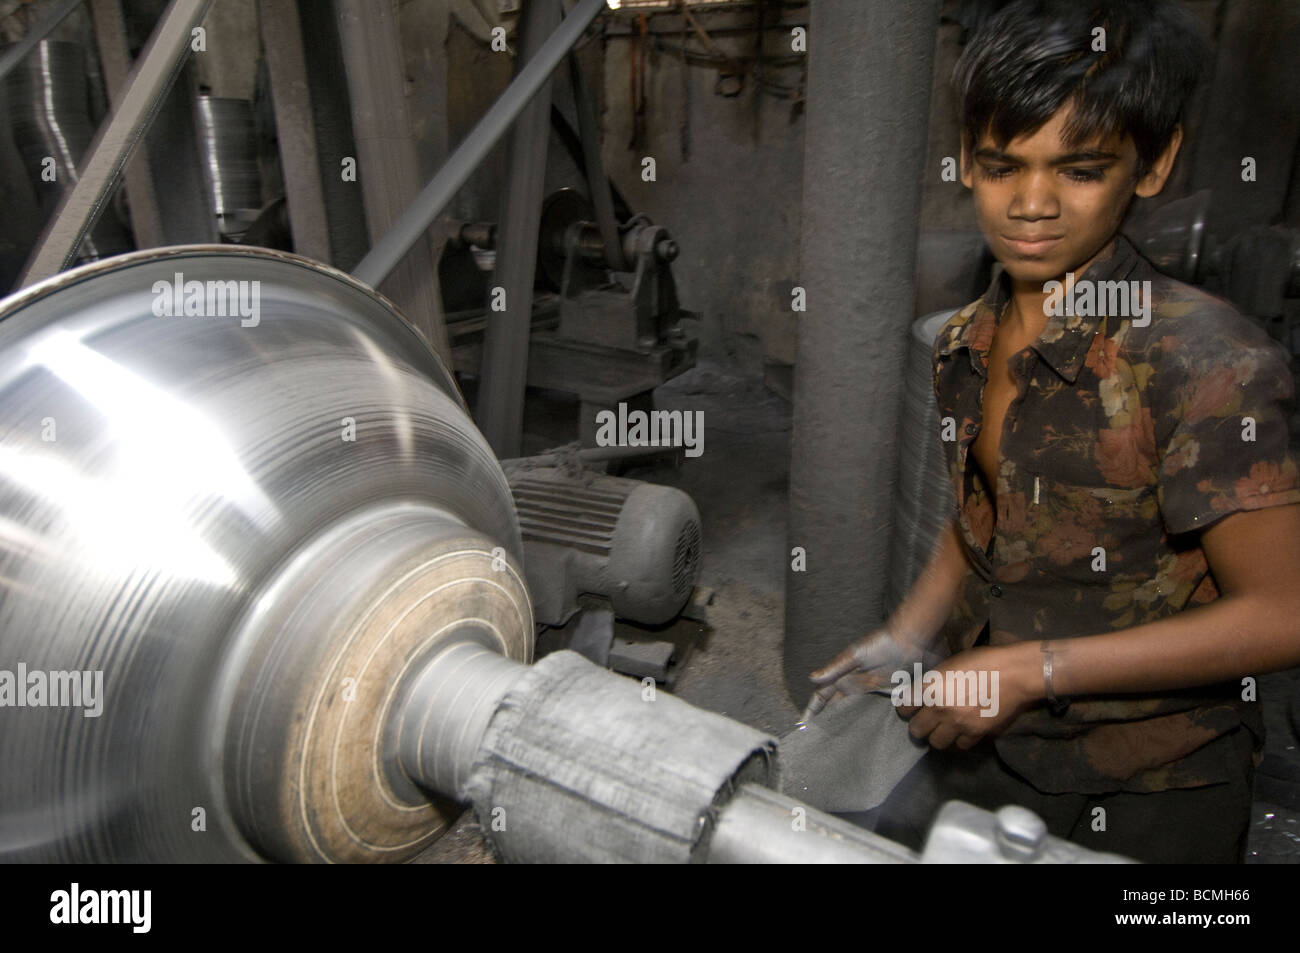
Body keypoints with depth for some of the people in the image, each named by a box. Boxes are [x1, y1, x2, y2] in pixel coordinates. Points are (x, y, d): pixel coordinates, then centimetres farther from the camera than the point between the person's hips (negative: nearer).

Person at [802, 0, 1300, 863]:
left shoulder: (1201, 359, -23)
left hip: (1145, 799, -5)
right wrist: (906, 642, -1)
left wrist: (1032, 670, -23)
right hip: (987, 748, 6)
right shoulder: (966, 344, -3)